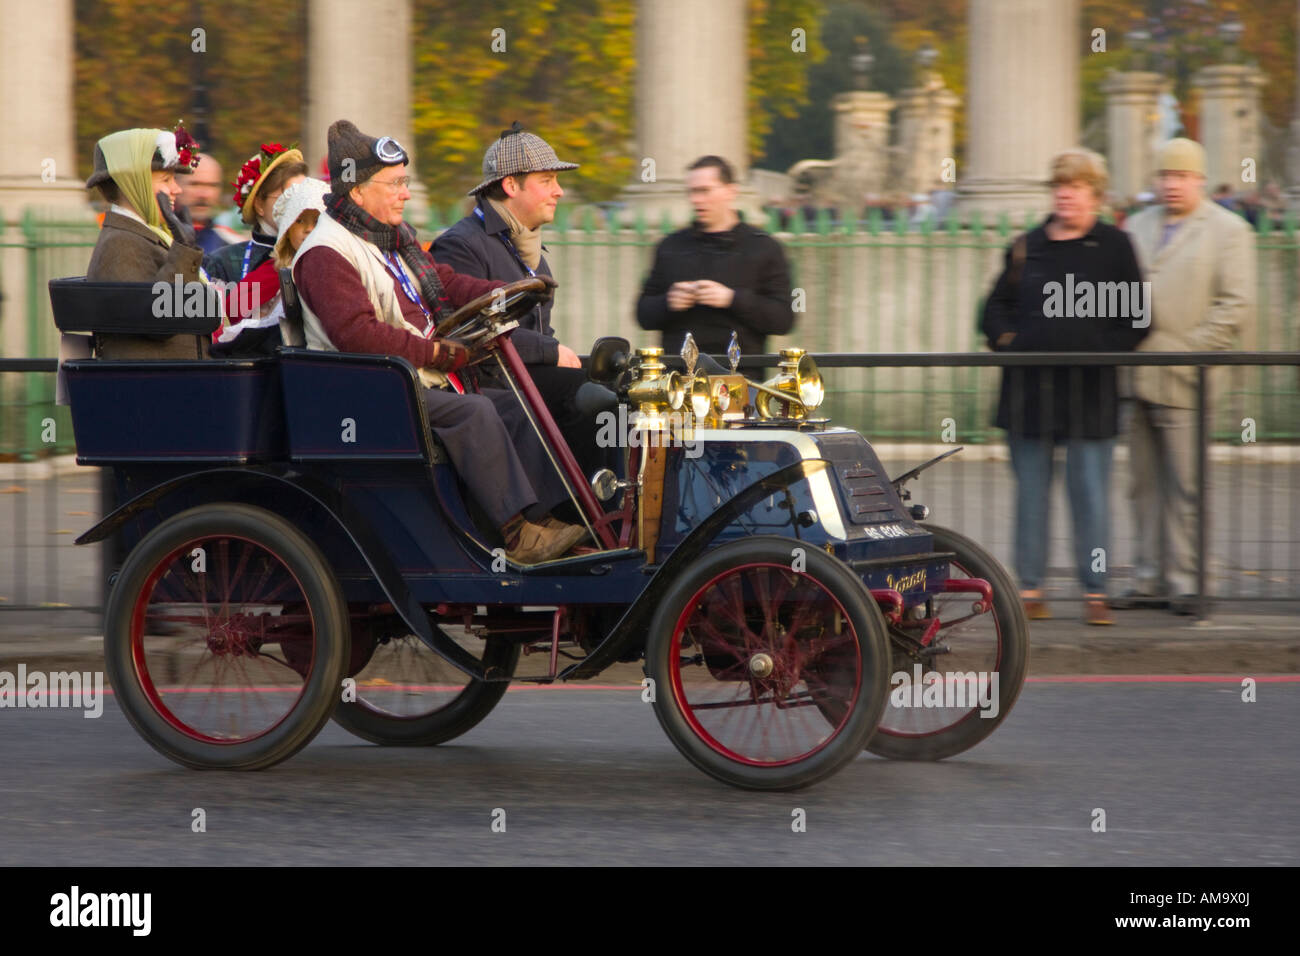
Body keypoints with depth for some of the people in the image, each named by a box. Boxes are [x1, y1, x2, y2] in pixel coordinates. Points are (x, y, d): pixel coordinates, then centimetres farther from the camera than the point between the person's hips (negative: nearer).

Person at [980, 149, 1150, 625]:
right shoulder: (1027, 247, 11)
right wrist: (1006, 340, 1)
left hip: (1089, 392, -3)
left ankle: (1095, 591, 2)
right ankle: (1029, 588, 9)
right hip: (1029, 388, 3)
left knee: (1090, 491, -3)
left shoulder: (1113, 246, 3)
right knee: (1031, 490, 5)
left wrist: (1105, 351, -8)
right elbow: (997, 306, 18)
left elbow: (1136, 317, 4)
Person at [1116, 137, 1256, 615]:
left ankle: (1185, 582, 0)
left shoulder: (1228, 230, 0)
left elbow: (1237, 306, -7)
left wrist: (1190, 350, -13)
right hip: (1136, 377, 6)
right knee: (1146, 485, 9)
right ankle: (1150, 580, 14)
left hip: (1182, 380, -6)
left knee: (1185, 487, -5)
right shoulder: (1139, 225, 18)